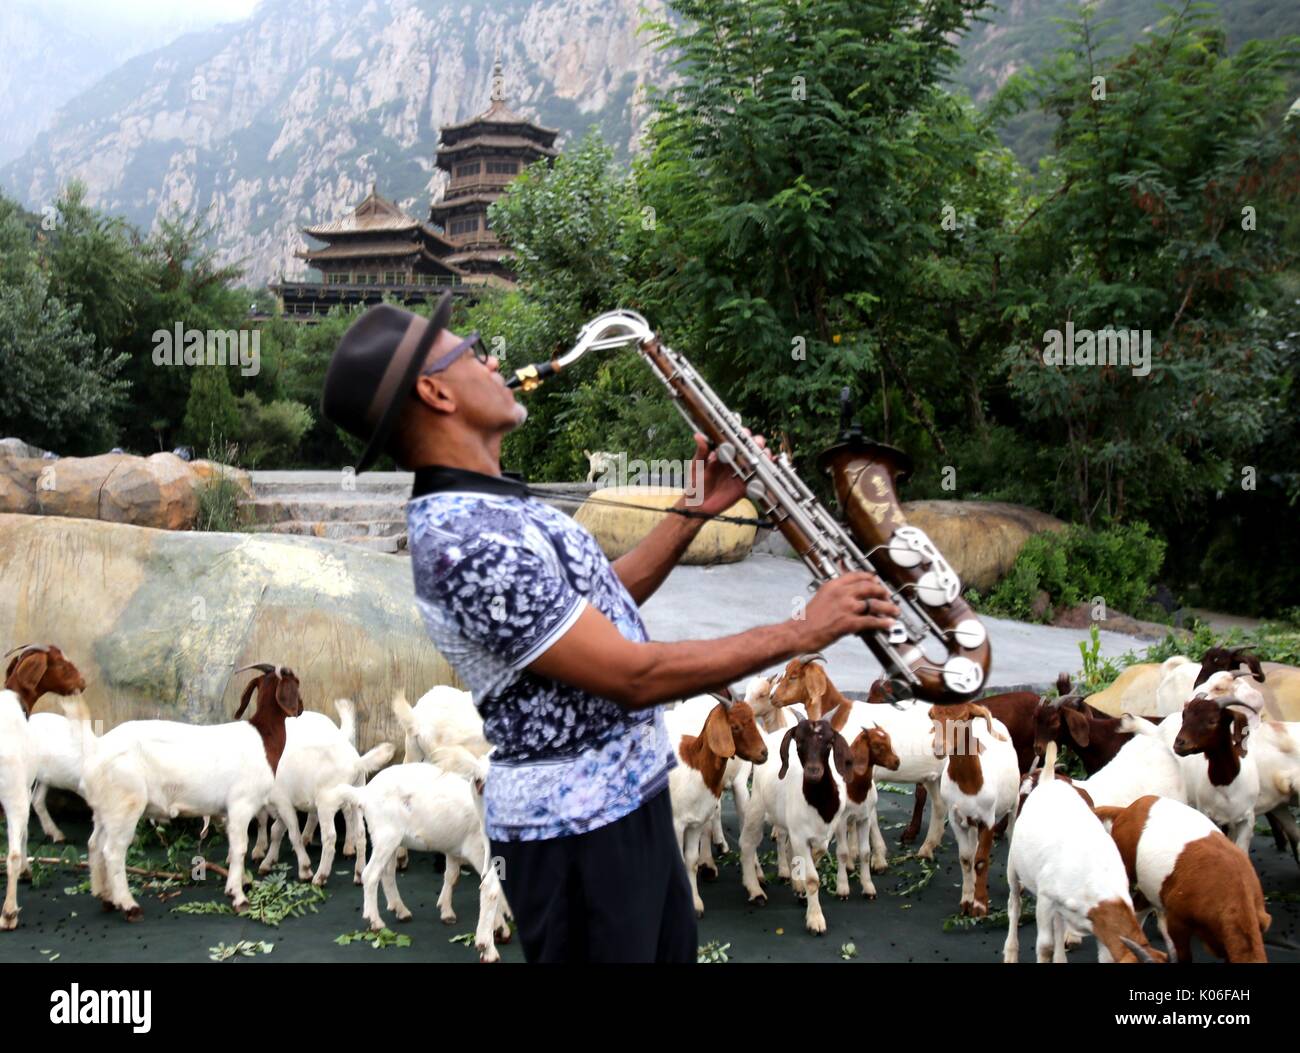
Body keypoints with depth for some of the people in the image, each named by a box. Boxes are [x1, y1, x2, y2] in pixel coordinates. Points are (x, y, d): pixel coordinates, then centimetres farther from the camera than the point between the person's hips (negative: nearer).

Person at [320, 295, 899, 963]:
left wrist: (696, 511, 6)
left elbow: (600, 604, 13)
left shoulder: (485, 507, 6)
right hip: (576, 829, -9)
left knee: (671, 950, 24)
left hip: (623, 796, 10)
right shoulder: (466, 540, -27)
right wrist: (802, 631, -18)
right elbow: (634, 676, -26)